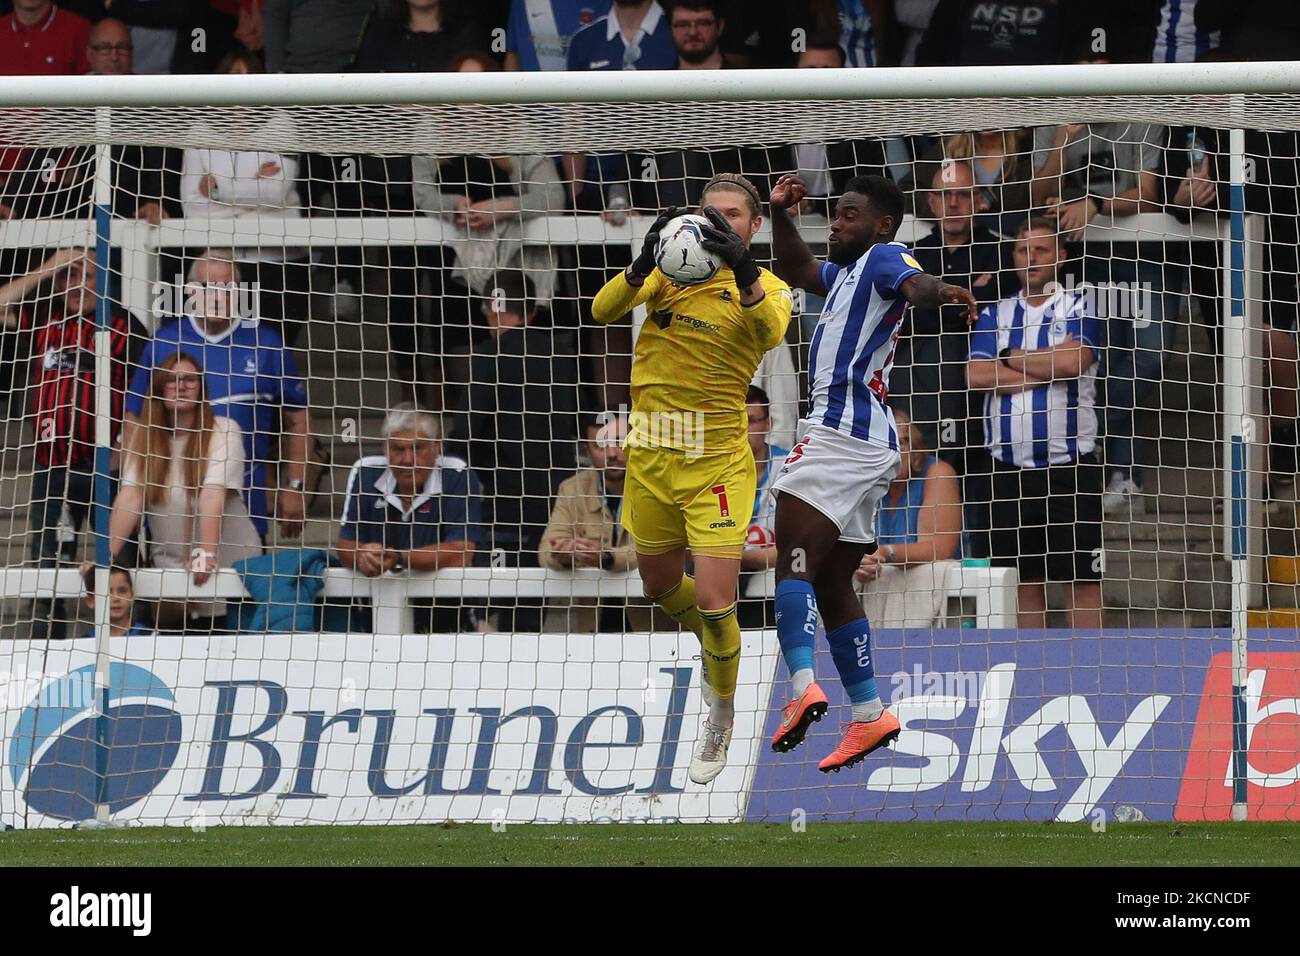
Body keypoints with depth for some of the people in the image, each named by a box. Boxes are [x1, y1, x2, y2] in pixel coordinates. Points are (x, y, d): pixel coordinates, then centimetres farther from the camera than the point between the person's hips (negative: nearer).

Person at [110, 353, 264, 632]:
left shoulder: (224, 431, -6)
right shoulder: (143, 437, 3)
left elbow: (213, 494, -20)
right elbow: (129, 499, -7)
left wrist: (207, 553, -32)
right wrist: (107, 555, -22)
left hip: (230, 567, -3)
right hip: (169, 570, 3)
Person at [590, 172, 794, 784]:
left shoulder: (768, 287, -1)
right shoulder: (671, 273, 5)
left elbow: (770, 332, -24)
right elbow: (603, 311, -10)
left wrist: (744, 273, -40)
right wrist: (643, 264, -28)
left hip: (716, 460, -3)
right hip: (650, 455, 3)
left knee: (714, 605, -9)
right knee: (659, 586, 19)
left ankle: (722, 716, 17)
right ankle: (715, 641, 51)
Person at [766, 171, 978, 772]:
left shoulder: (884, 256, -5)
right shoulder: (848, 272, 24)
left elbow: (914, 282, -27)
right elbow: (795, 270, 39)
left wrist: (939, 291, -51)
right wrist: (779, 213, 22)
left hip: (842, 430, -10)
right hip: (868, 443, 10)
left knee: (793, 561, -18)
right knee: (832, 585, 14)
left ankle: (802, 685, -34)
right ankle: (868, 715, 16)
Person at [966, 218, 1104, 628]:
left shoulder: (1079, 308, 5)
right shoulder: (996, 314, 14)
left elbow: (1074, 361, -14)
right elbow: (977, 375, -1)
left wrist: (1011, 359, 0)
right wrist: (1044, 371, -6)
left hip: (1068, 466, -3)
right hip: (1010, 467, 4)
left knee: (1081, 579, -5)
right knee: (1024, 580, 5)